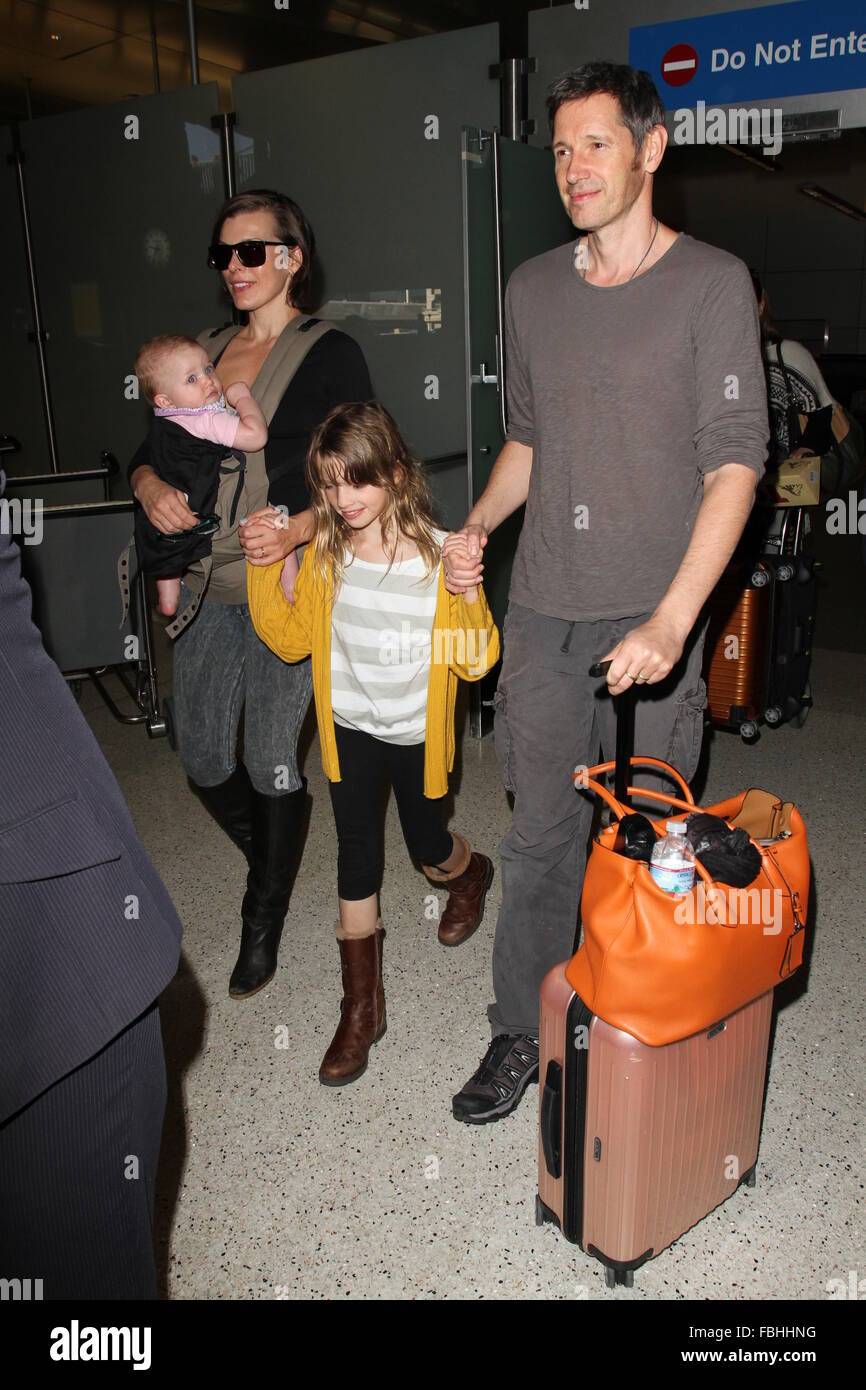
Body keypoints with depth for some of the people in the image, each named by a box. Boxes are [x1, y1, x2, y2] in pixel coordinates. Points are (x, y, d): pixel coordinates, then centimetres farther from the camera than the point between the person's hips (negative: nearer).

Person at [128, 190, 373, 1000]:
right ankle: (267, 859, 40)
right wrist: (149, 486, -5)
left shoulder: (330, 354, -2)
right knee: (202, 757, 11)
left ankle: (265, 918, 25)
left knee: (272, 764, 2)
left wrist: (298, 526, -22)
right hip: (207, 585, 6)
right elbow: (150, 449, 18)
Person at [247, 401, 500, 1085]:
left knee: (427, 846, 16)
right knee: (357, 854, 7)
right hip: (351, 728, 3)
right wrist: (266, 570, -9)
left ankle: (474, 874, 55)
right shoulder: (324, 554, -8)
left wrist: (468, 596, -35)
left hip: (416, 731, -2)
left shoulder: (440, 554, -20)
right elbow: (290, 640, 1)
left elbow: (476, 663, -19)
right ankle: (362, 1006, 21)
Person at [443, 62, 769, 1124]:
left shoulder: (711, 282, -3)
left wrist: (672, 618, -22)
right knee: (540, 835, 9)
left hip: (650, 618, -3)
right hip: (542, 610, 4)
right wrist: (477, 525, 4)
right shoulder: (533, 288, 12)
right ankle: (521, 1034, 25)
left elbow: (735, 458, -11)